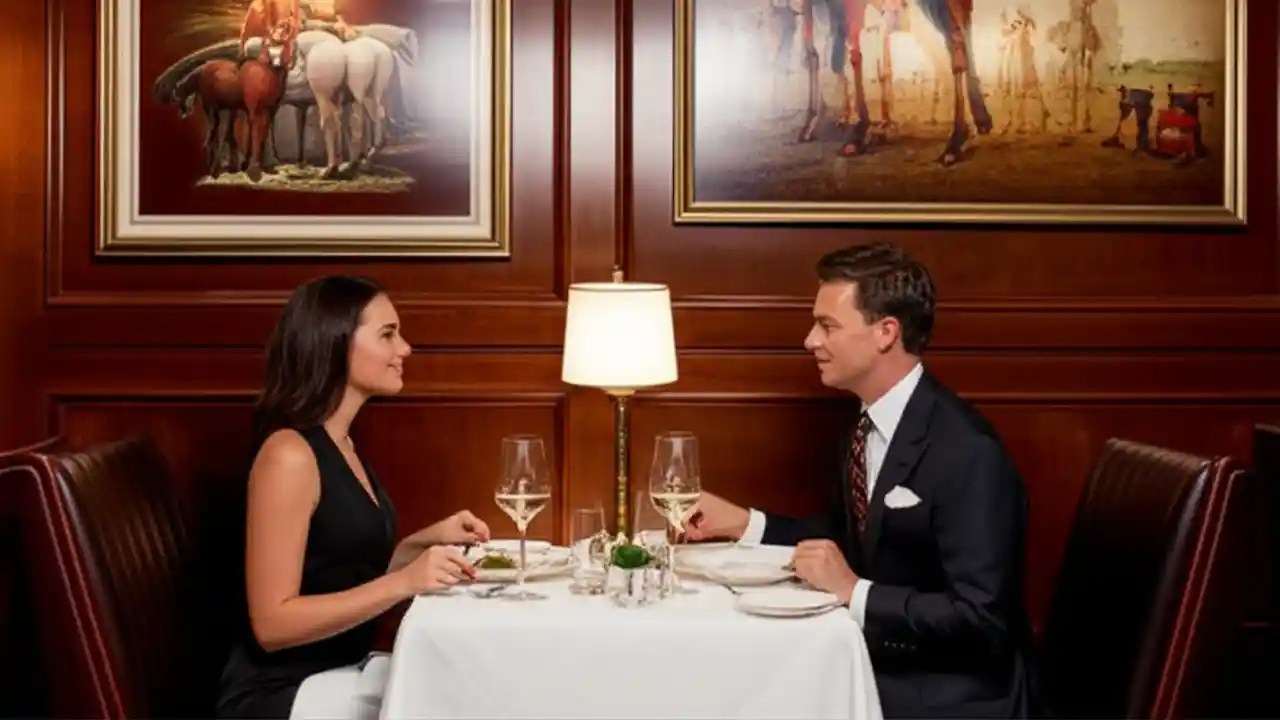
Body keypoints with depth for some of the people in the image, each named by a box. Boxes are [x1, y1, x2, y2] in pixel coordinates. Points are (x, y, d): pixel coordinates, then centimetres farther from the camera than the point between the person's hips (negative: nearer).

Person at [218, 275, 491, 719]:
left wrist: (427, 541, 6)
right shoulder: (290, 454, -18)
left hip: (343, 670, 9)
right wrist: (403, 583, -26)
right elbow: (272, 623, -21)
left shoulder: (339, 444, 10)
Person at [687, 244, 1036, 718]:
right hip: (879, 662, 8)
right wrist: (741, 523, 7)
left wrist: (854, 591, -27)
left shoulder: (967, 452, -23)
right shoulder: (866, 422, 4)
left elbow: (979, 618, -25)